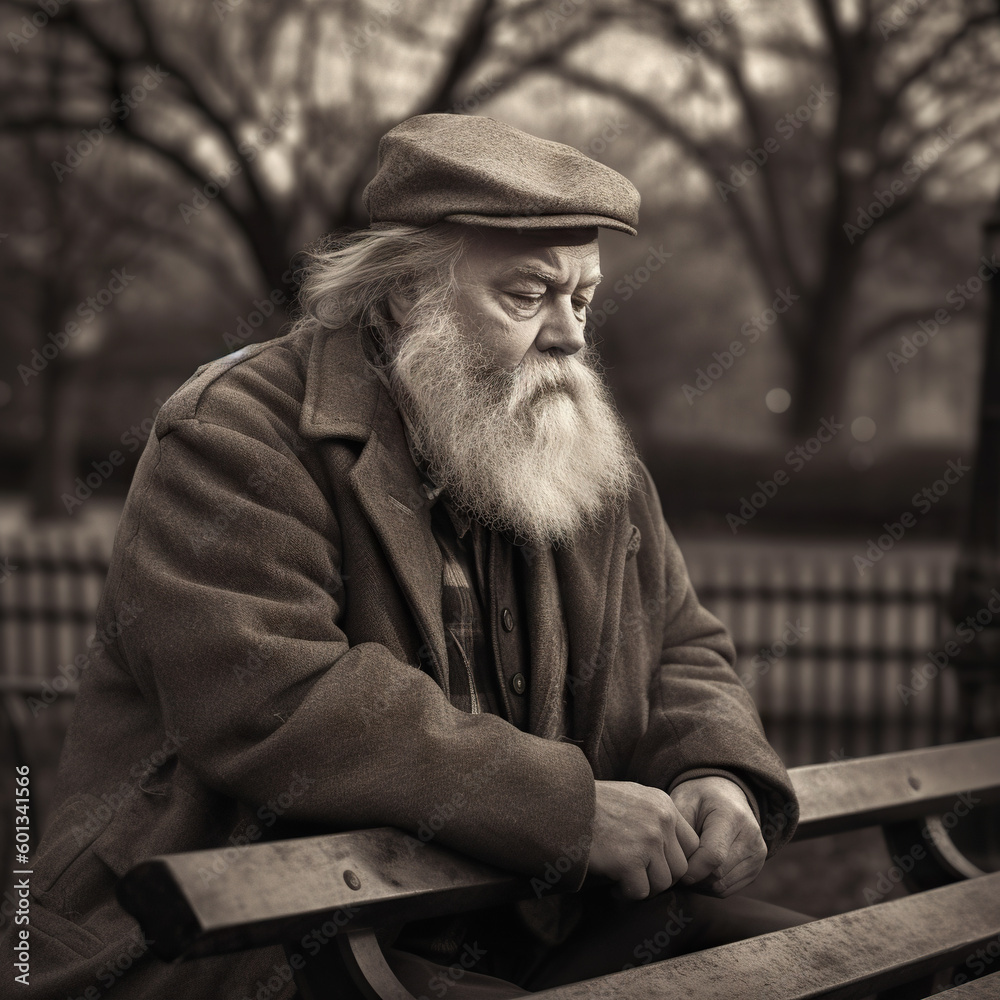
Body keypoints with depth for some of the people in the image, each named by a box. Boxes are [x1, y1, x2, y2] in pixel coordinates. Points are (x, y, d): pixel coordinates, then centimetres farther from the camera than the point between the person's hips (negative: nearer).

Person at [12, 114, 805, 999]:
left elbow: (681, 649, 19)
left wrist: (717, 774, -6)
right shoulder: (236, 441, -13)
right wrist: (571, 806, -24)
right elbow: (271, 704, -26)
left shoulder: (590, 456, 11)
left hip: (529, 925, 7)